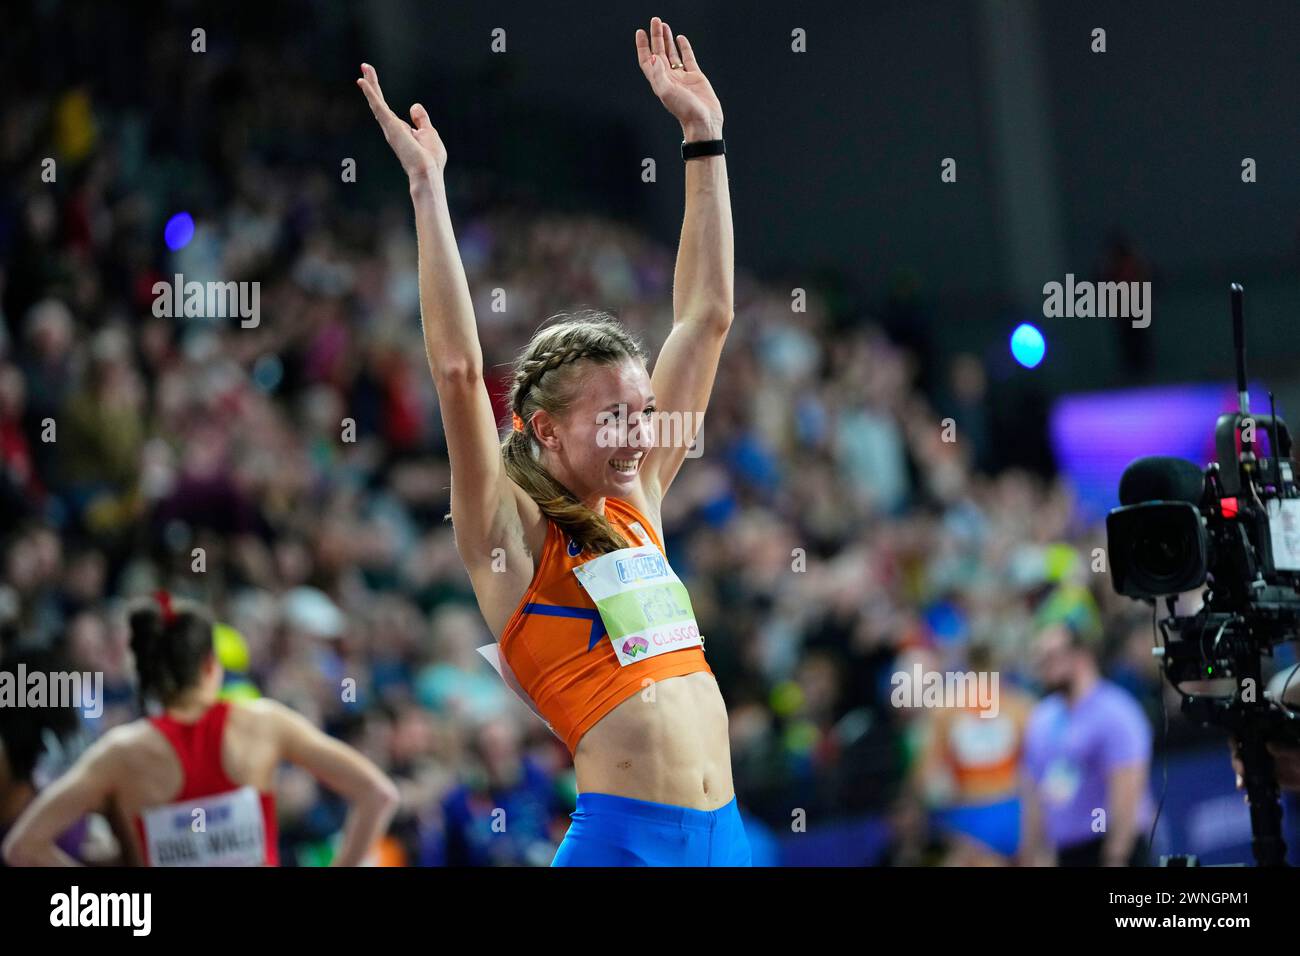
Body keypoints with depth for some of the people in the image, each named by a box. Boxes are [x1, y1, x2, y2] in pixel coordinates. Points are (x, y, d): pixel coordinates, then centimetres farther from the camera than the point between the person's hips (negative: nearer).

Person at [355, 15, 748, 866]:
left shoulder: (638, 503, 15)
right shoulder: (512, 537, -1)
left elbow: (707, 318, 19)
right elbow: (459, 370, -14)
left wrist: (704, 139, 19)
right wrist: (428, 188, -14)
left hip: (722, 831, 6)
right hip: (620, 837, -6)